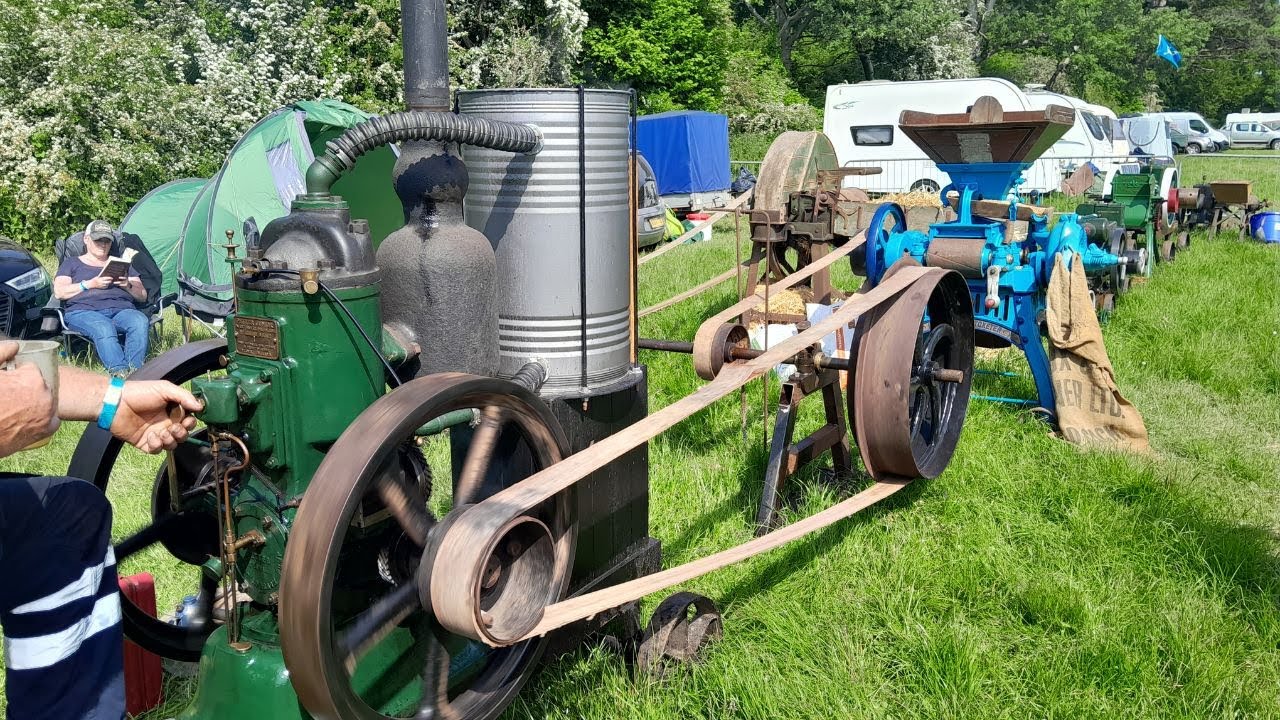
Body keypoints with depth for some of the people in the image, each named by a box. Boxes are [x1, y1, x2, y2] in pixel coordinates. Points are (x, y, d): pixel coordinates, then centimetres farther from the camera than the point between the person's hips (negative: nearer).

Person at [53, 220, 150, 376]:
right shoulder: (72, 263, 26)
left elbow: (142, 296, 24)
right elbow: (59, 292, 8)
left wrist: (128, 286, 1)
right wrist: (90, 284, -4)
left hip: (122, 309, 2)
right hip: (84, 311, -2)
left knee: (140, 322, -36)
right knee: (104, 328, -41)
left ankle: (134, 371, -50)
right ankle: (121, 372, -57)